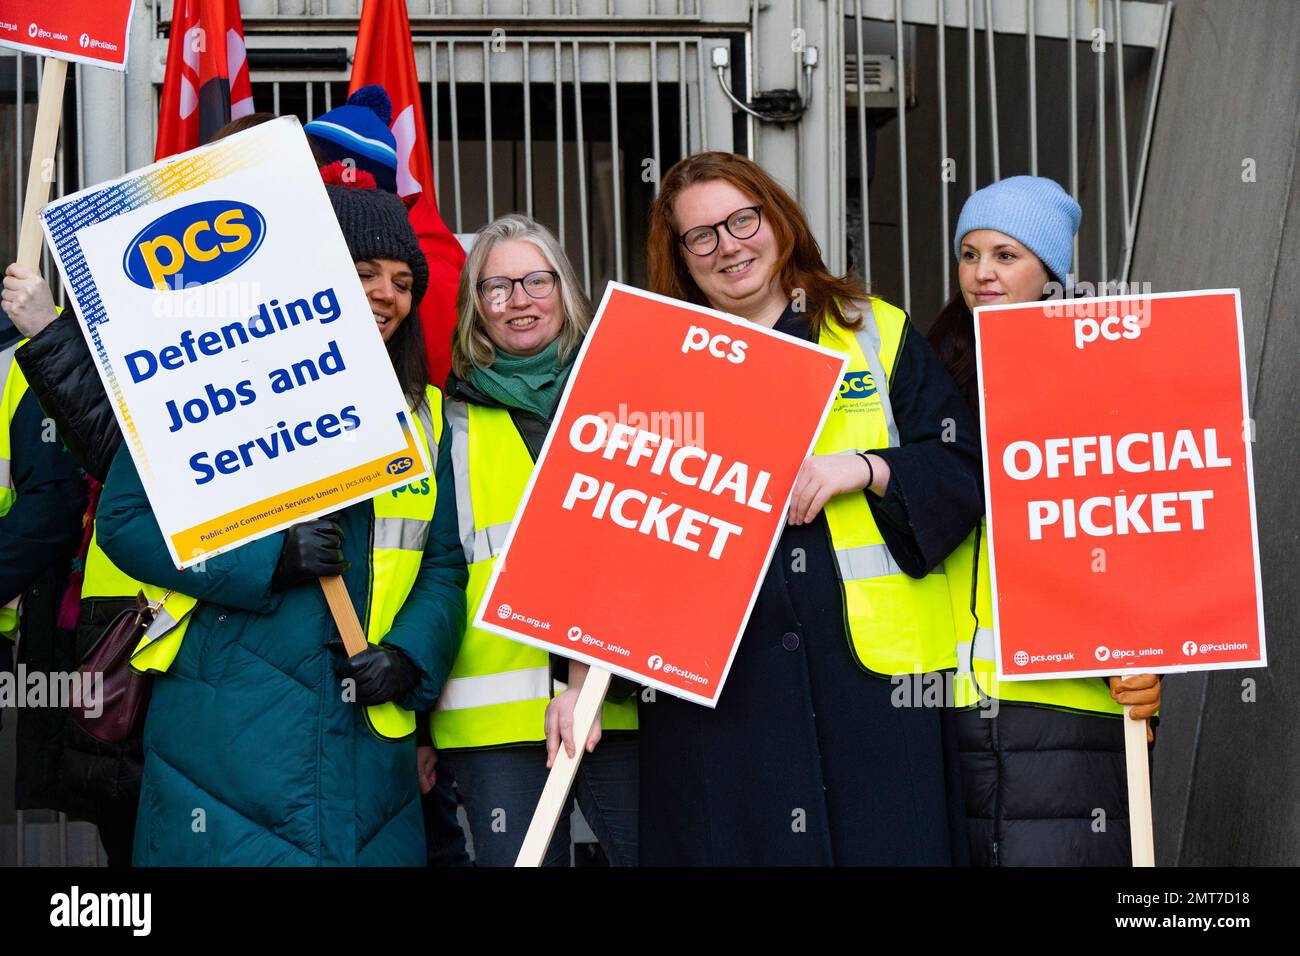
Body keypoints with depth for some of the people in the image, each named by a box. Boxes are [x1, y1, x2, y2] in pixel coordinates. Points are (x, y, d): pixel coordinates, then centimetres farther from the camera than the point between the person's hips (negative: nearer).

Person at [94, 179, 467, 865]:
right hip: (226, 726, -4)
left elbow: (444, 565, 15)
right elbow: (125, 519, -5)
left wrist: (411, 655, -4)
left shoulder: (424, 415, 15)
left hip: (369, 731, 4)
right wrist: (268, 560, -15)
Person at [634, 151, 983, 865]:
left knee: (886, 846, -2)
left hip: (873, 670, 0)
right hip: (710, 682, 0)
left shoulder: (878, 333, 11)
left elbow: (965, 470, 6)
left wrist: (866, 469, -12)